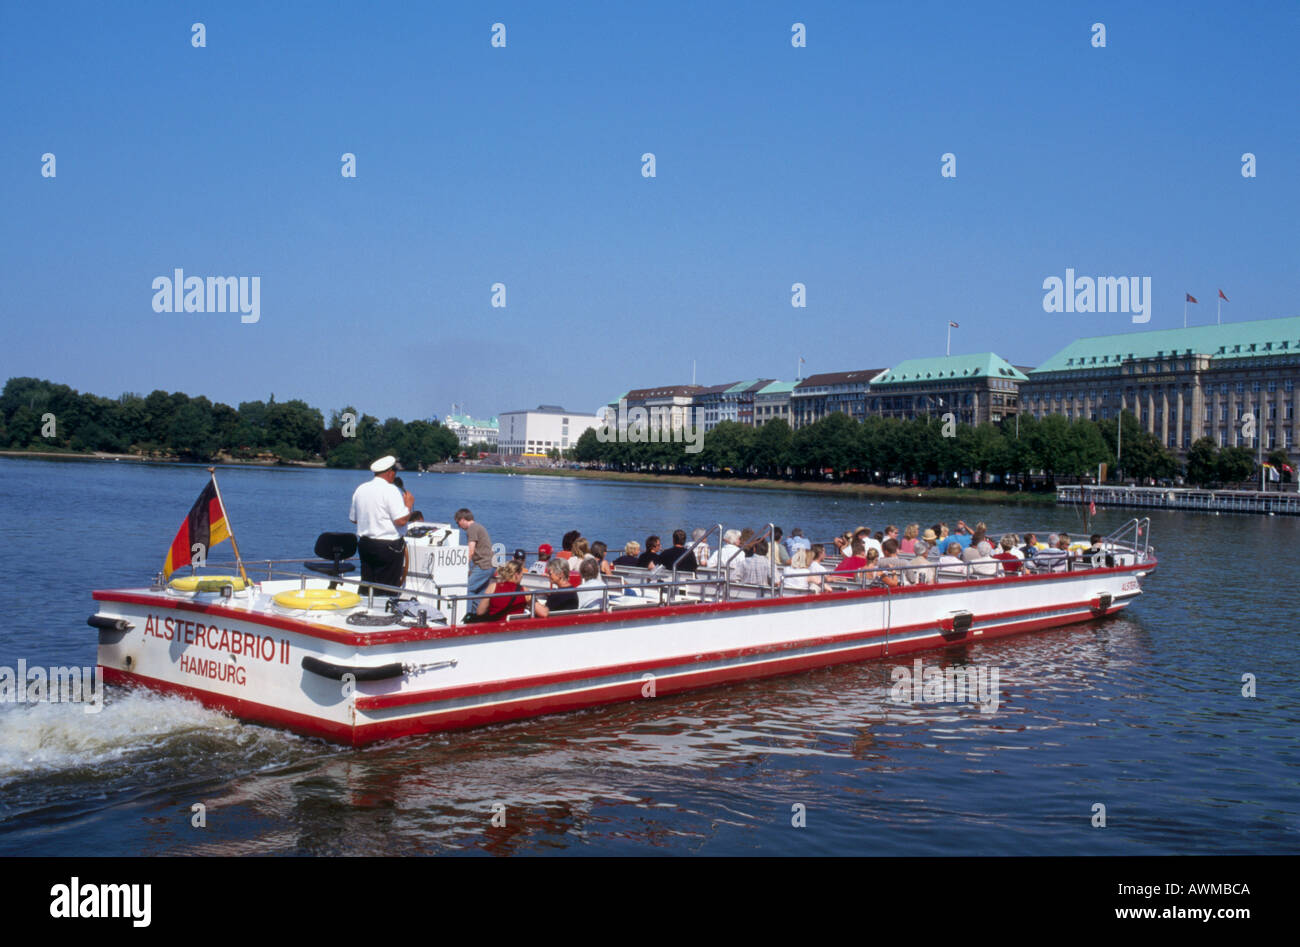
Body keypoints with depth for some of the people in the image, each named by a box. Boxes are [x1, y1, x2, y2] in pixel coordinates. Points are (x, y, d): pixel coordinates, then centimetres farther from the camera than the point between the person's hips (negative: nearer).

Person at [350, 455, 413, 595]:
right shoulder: (390, 490, -14)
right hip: (388, 546, -7)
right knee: (387, 592, -1)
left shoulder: (360, 489, 8)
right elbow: (401, 521, -20)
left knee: (365, 588, 12)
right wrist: (409, 505, -4)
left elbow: (353, 518, 17)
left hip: (364, 544, 7)